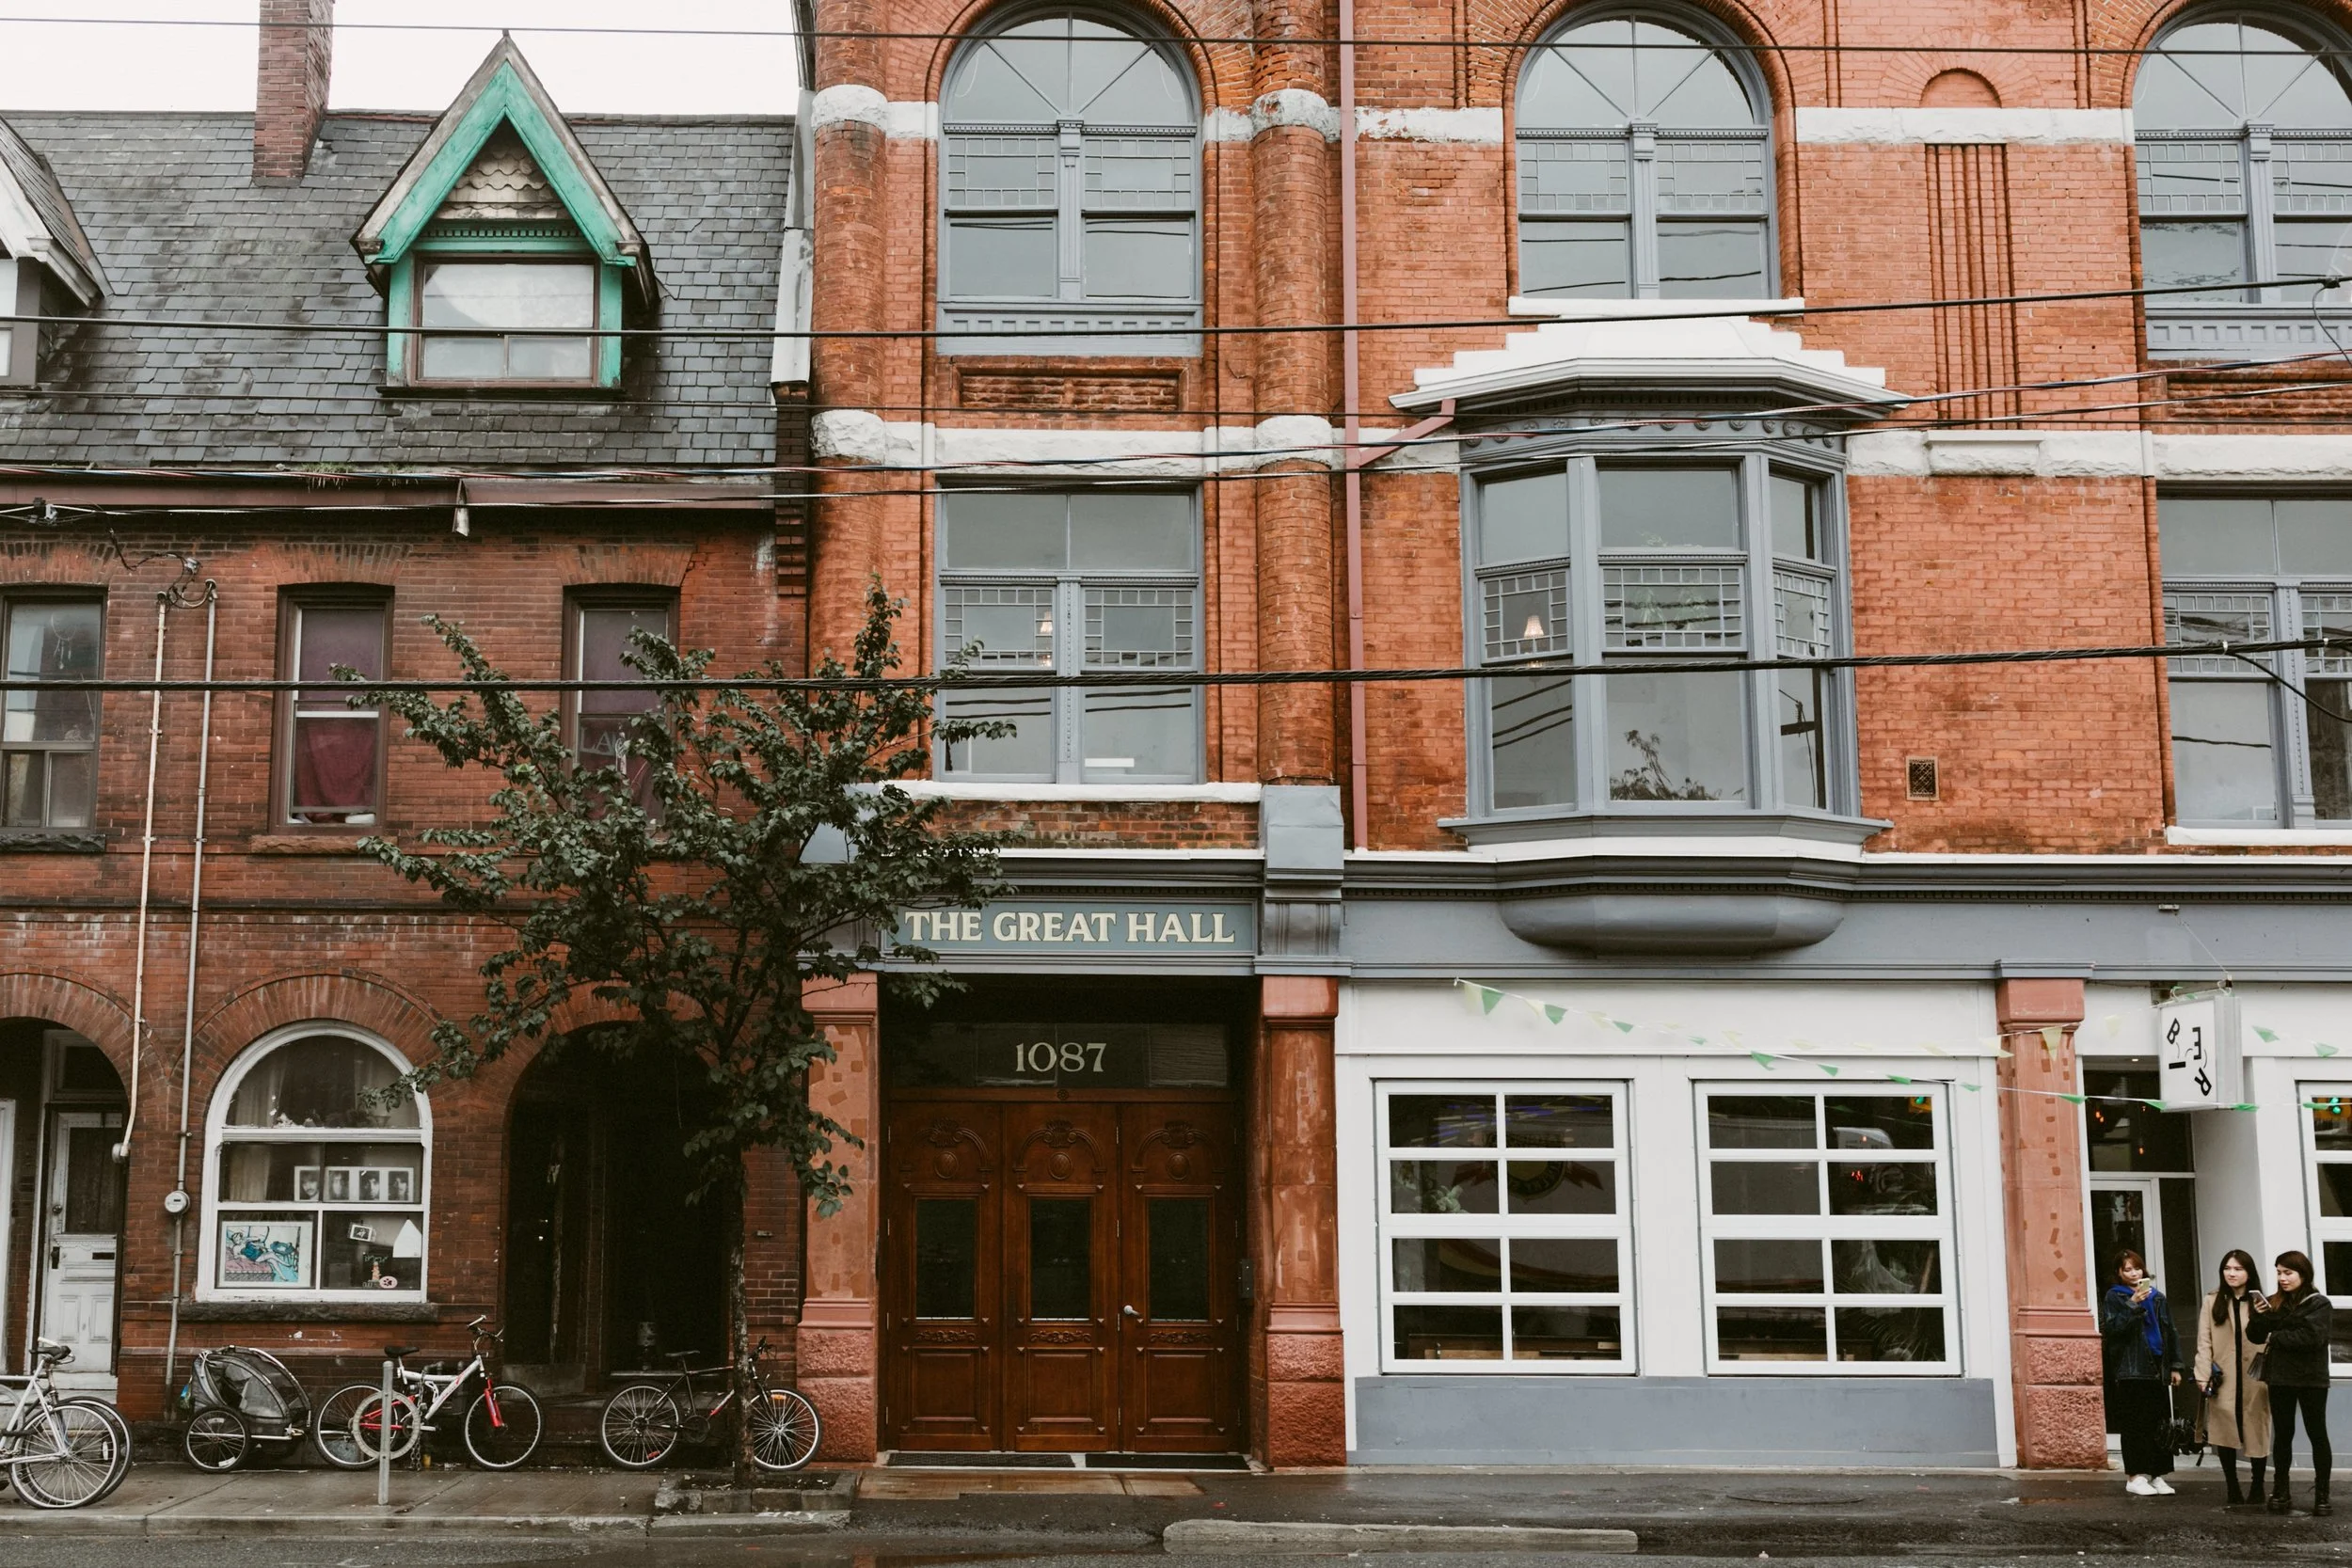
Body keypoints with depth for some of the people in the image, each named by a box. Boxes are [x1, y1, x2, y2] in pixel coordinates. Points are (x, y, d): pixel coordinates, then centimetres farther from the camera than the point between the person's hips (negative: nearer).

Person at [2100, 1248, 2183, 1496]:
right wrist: (2132, 1305, -19)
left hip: (2157, 1370, 4)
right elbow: (2110, 1328, -11)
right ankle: (2136, 1477, -1)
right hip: (2129, 1371, -4)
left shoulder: (2157, 1297, 15)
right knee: (2135, 1426, -5)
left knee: (2158, 1425, 3)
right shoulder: (2113, 1297, 2)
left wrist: (2175, 1365, 12)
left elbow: (2170, 1332, 18)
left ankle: (2157, 1475, 8)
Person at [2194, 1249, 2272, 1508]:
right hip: (2224, 1381, 0)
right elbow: (2204, 1341, 1)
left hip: (2254, 1380, 0)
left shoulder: (2260, 1302, 7)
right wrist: (2203, 1376, -6)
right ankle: (2234, 1492, 9)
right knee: (2225, 1436, 0)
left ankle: (2257, 1490, 19)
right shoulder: (2213, 1301, 6)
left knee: (2256, 1434, 4)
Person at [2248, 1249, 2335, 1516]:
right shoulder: (2273, 1303, 9)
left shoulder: (2319, 1304, -5)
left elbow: (2312, 1336, -19)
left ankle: (2322, 1494, 5)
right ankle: (2280, 1492, 10)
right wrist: (2261, 1318, -13)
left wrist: (2275, 1338, -10)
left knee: (2317, 1435, 1)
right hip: (2280, 1379, 4)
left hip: (2311, 1379, -4)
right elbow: (2255, 1335, 7)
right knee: (2282, 1435, 7)